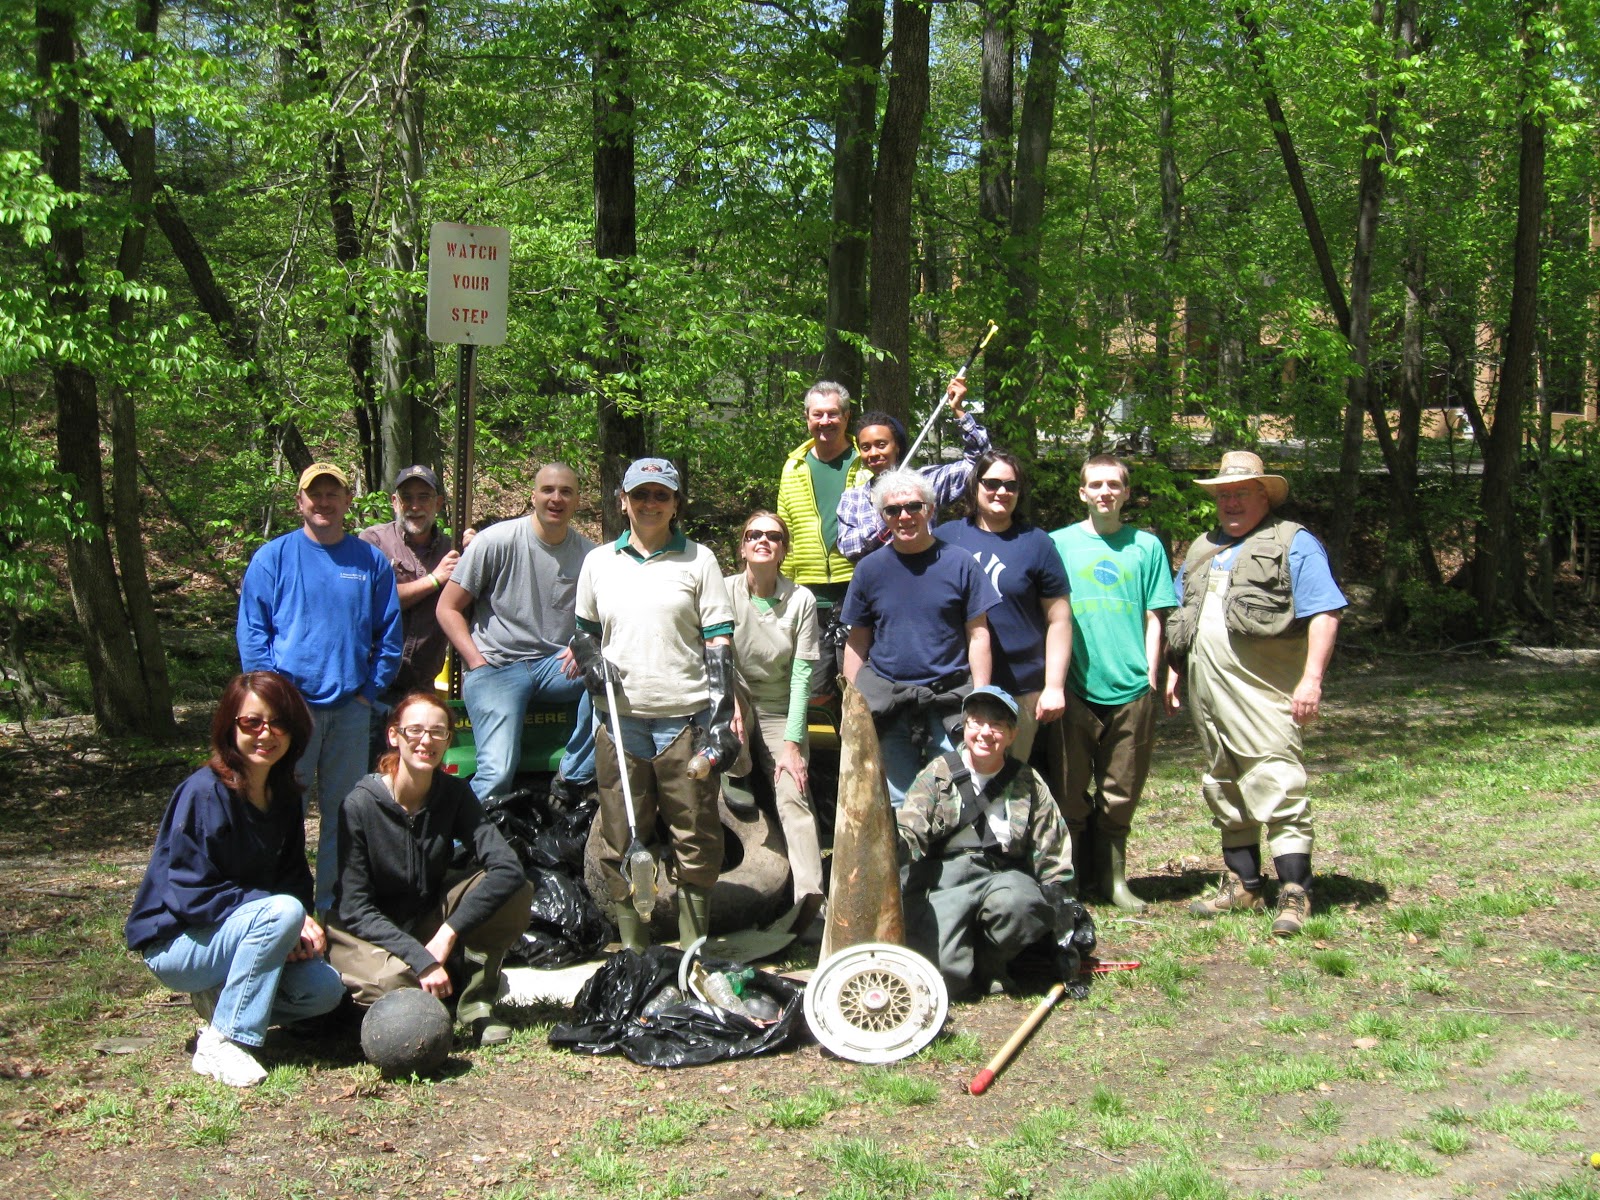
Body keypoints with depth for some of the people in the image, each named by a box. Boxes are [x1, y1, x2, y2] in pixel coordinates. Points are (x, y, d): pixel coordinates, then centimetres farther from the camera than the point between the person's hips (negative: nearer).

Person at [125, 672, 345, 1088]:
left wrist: (304, 921, -15)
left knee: (325, 989, -15)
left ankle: (221, 999, 9)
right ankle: (221, 1042, -23)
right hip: (176, 944, -7)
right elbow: (190, 893, -23)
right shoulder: (203, 794, -20)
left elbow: (294, 876, 8)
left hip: (238, 931, 7)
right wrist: (291, 917, -26)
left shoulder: (285, 796, 3)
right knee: (283, 912, -32)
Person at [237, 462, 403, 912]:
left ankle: (336, 906, 18)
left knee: (344, 809, 8)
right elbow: (251, 630, 0)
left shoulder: (371, 561, 10)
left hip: (351, 707, 2)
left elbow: (389, 634, 10)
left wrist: (371, 689, 0)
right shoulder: (273, 557, 4)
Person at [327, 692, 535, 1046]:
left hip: (428, 921, 4)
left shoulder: (454, 795, -9)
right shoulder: (360, 805, -20)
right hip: (366, 935, -4)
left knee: (517, 891, -20)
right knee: (395, 979, -38)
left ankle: (475, 1003, -7)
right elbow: (354, 910, -21)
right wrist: (421, 959, -32)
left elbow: (508, 868, -21)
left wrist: (447, 935, -31)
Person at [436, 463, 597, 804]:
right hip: (496, 666, -3)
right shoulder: (497, 541, -4)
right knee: (498, 770, -24)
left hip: (556, 665, 3)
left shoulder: (589, 555, 4)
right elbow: (448, 607, 0)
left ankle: (573, 777, -15)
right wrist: (478, 664, -9)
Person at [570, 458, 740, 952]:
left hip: (686, 720, -2)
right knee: (622, 843, 5)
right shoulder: (598, 561, 12)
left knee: (695, 839, 1)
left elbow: (719, 642, 2)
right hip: (621, 721, 2)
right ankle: (633, 952, 16)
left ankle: (694, 951, 11)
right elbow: (584, 630, 23)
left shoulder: (697, 559, 6)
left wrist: (722, 717, -6)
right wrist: (590, 659, -1)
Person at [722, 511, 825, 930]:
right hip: (736, 703, 0)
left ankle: (810, 896, -30)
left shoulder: (801, 600, -7)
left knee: (794, 793, -20)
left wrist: (792, 742, -18)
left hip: (780, 713, 0)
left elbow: (802, 673, -11)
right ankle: (736, 774, -16)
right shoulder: (725, 591, -7)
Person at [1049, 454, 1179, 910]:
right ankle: (1072, 881, 14)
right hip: (1075, 689, -1)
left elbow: (1154, 618, 8)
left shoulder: (1146, 546, 8)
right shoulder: (1059, 543, 6)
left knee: (1120, 796, 7)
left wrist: (1151, 680, 1)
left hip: (1131, 690, 1)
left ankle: (1113, 877, 18)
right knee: (1071, 795, 4)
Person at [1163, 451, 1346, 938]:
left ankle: (1294, 894, -9)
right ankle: (1242, 886, 21)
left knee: (1277, 785, -12)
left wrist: (1312, 679, -17)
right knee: (1224, 788, 12)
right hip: (1206, 690, 7)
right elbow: (1179, 618, 26)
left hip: (1263, 690, -7)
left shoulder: (1293, 543, 0)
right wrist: (1175, 671, 17)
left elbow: (1324, 613, -8)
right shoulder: (1202, 549, 21)